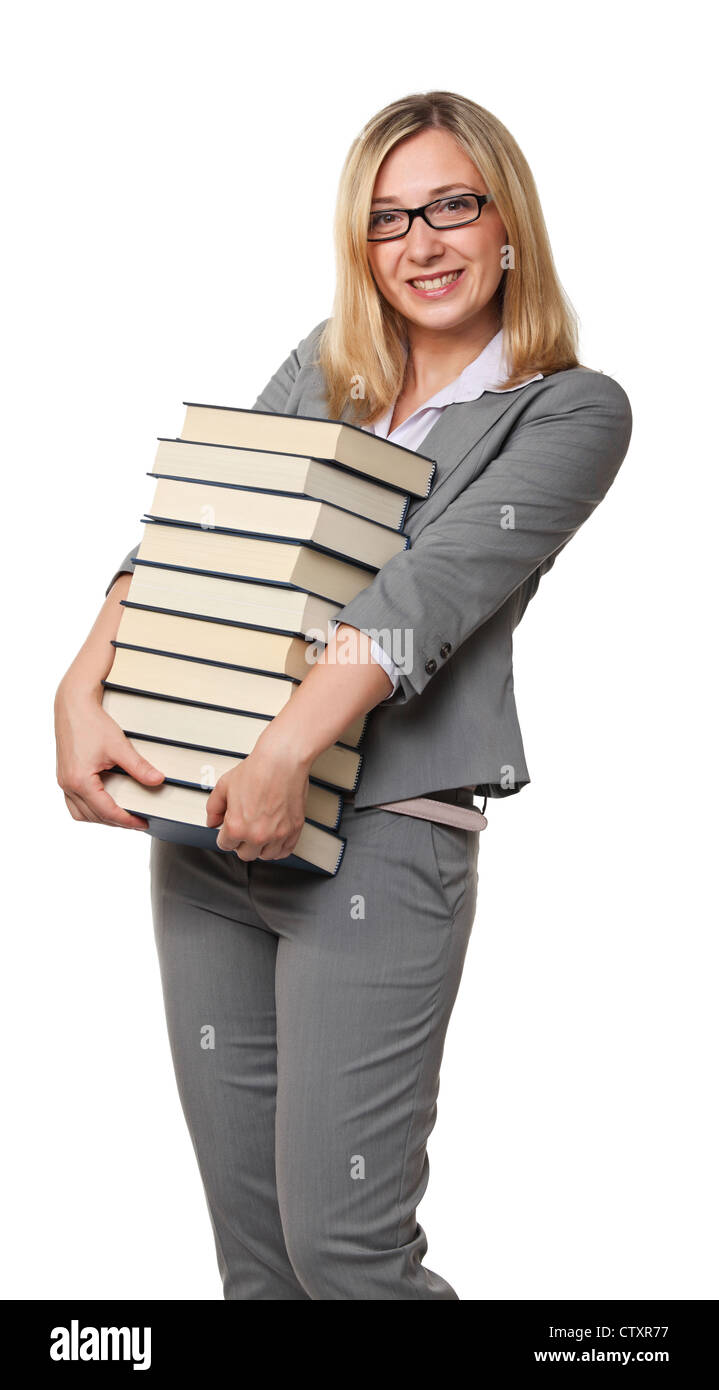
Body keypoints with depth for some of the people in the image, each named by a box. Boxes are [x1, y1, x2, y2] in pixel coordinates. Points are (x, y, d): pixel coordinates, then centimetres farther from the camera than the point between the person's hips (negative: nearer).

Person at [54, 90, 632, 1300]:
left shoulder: (573, 411, 1)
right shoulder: (324, 365, 15)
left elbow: (434, 586, -14)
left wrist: (288, 753, -24)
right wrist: (82, 689, -8)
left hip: (380, 843, -5)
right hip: (204, 821, 5)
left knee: (342, 1243, -6)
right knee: (248, 1238, 11)